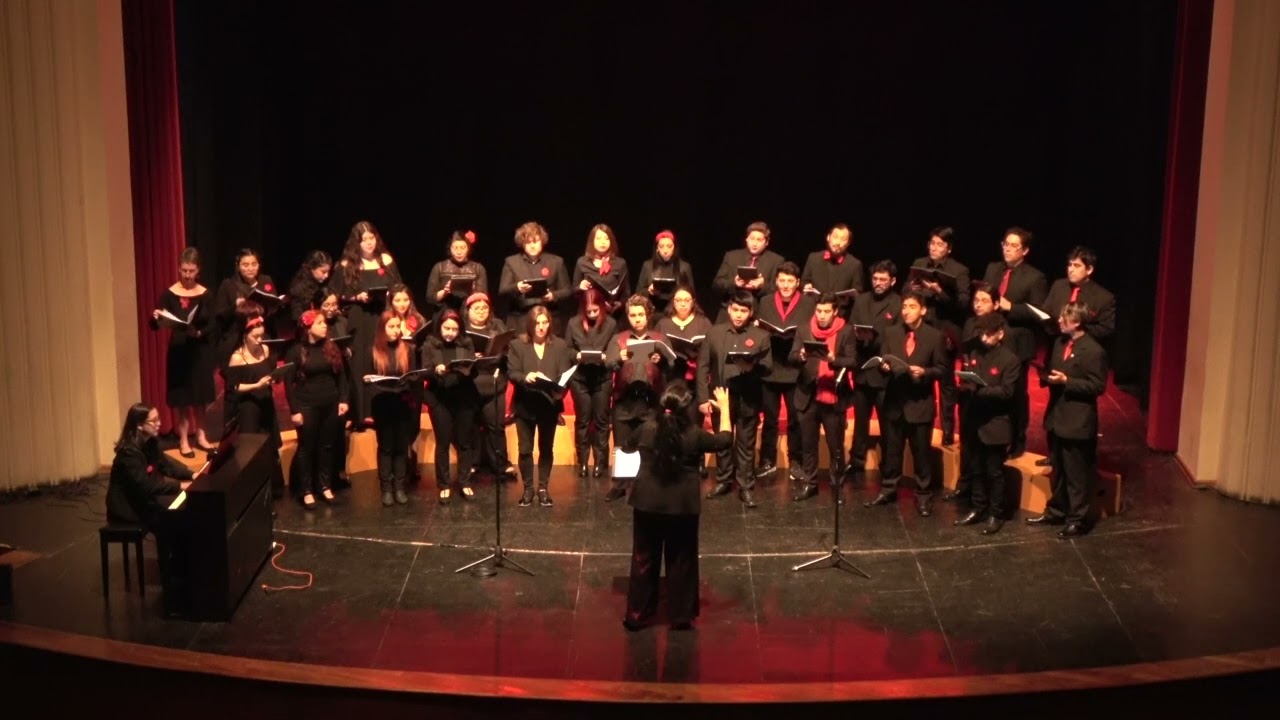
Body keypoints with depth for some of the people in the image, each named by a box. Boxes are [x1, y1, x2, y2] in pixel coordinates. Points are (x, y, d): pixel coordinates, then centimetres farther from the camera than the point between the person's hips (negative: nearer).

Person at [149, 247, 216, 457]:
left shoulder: (205, 294, -1)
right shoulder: (169, 294, -7)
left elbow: (212, 325, -3)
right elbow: (155, 325, -8)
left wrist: (199, 332, -22)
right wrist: (156, 317, -30)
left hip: (201, 351, 2)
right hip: (179, 351, -2)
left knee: (200, 395, 12)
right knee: (182, 397, 3)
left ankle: (200, 435, 26)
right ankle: (183, 440, 13)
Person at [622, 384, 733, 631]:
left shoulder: (647, 429, -8)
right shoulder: (695, 435, -12)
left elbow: (627, 447, 13)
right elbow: (725, 440, 5)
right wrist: (724, 407, 15)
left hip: (647, 503, 1)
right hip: (683, 506, -1)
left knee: (644, 560, 12)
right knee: (681, 561, 13)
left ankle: (636, 615, 17)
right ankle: (681, 616, 18)